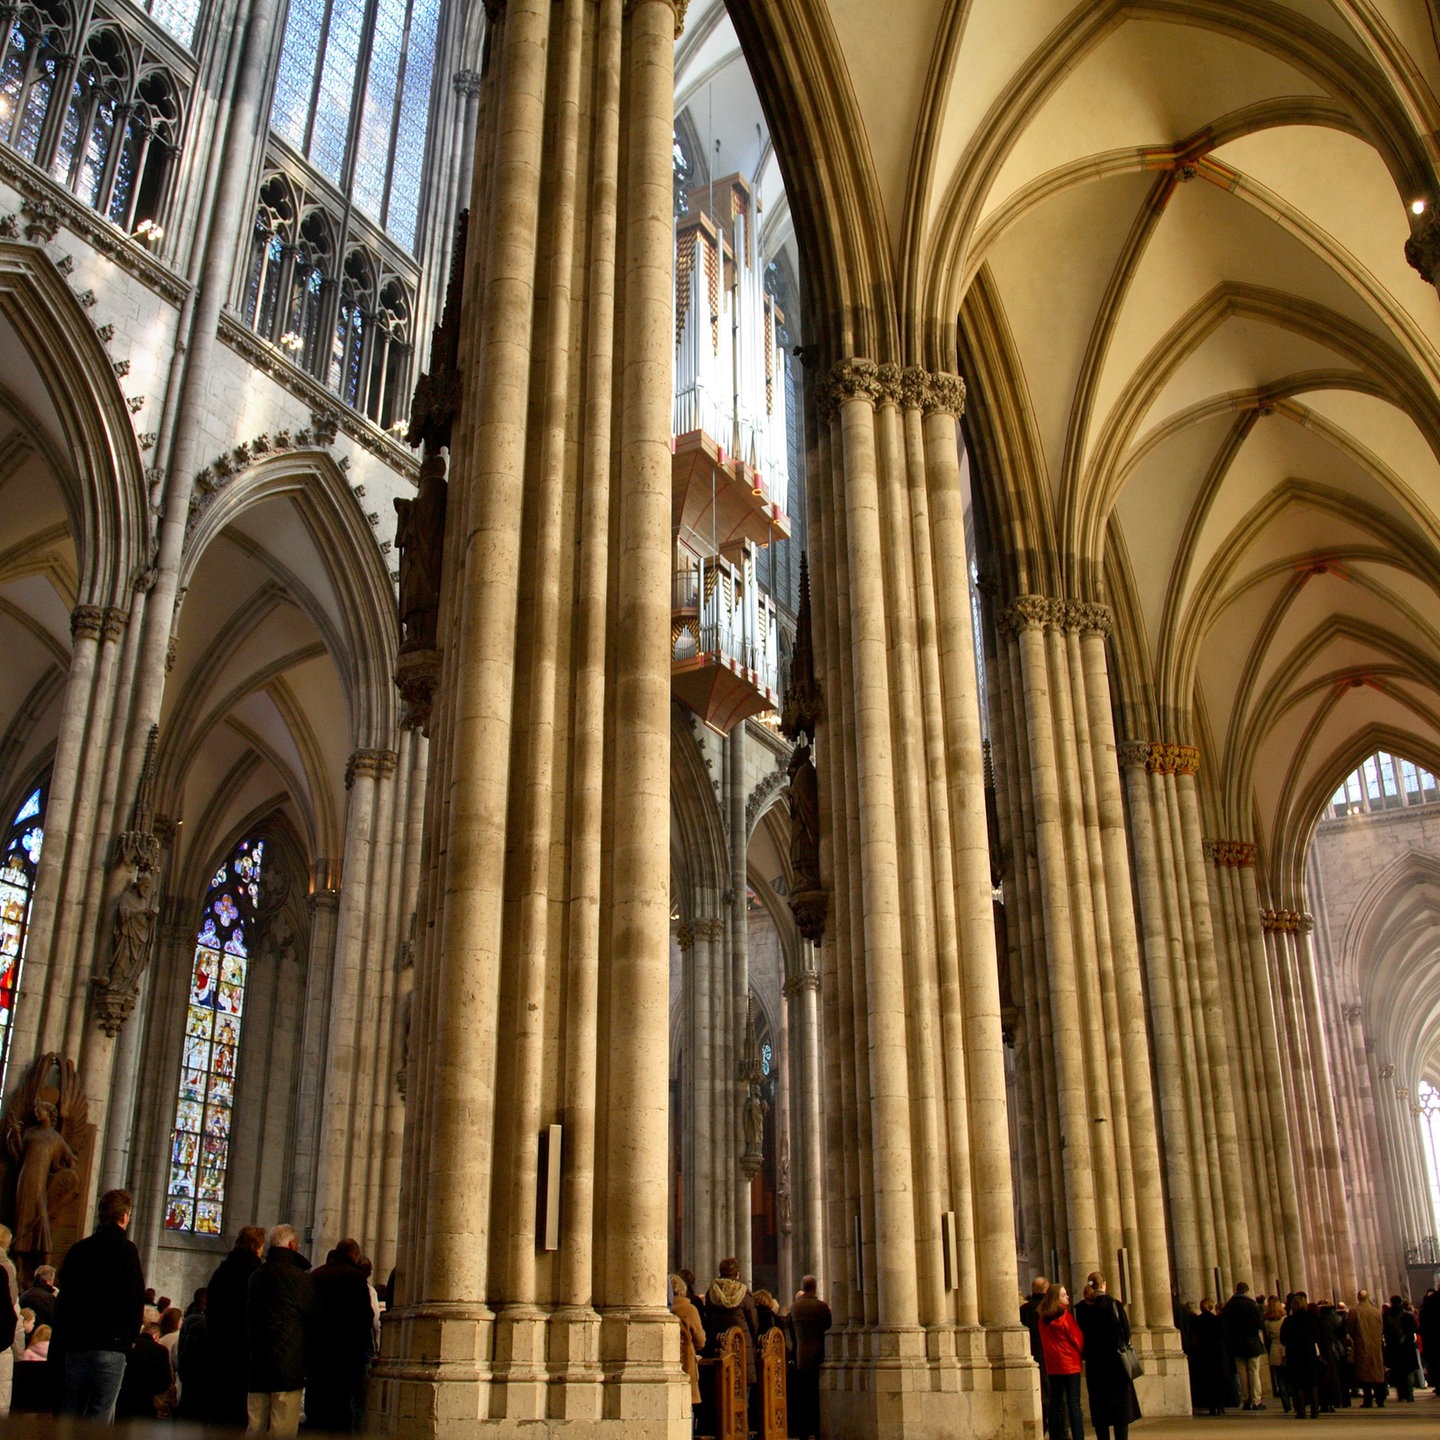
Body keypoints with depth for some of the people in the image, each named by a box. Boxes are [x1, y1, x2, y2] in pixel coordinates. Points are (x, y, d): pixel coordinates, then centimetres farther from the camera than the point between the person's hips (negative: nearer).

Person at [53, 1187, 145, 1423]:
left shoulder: (78, 1249, 11)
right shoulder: (125, 1249, -7)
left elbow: (63, 1296, 14)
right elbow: (136, 1298, -10)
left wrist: (64, 1337, 19)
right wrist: (131, 1336, 3)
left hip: (75, 1343, 6)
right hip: (110, 1344, -6)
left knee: (70, 1412, 12)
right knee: (100, 1414, -4)